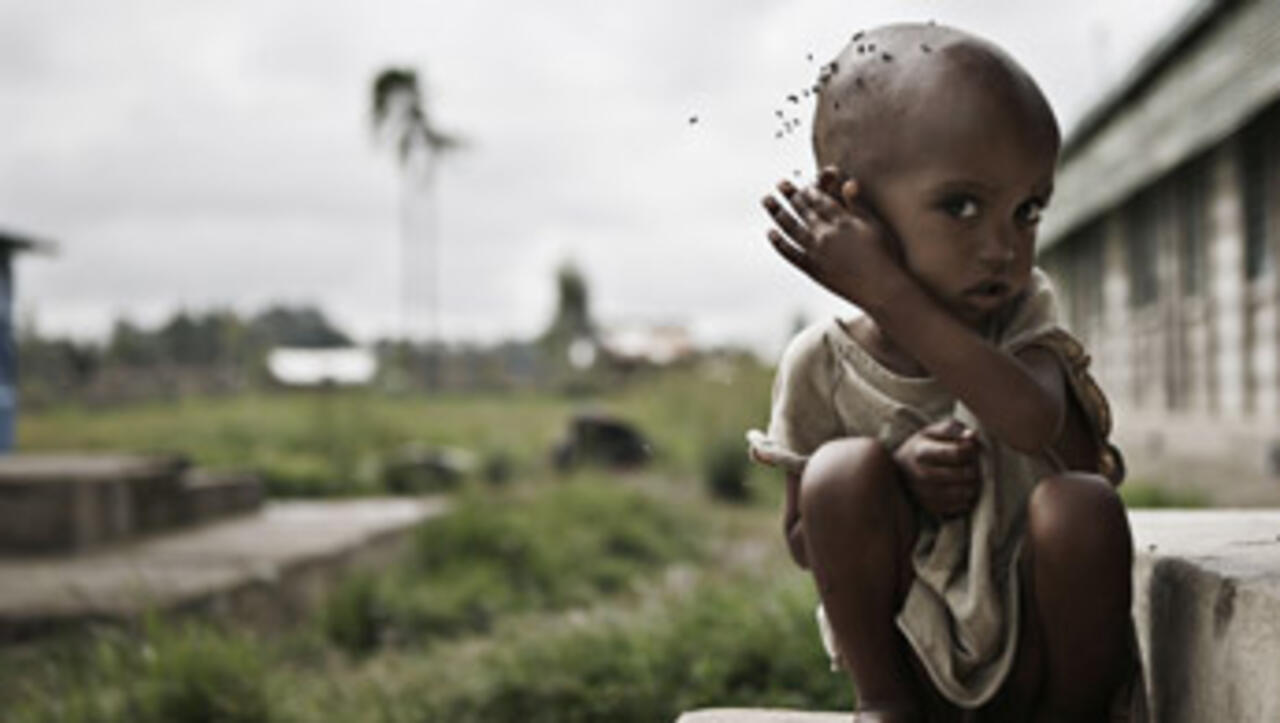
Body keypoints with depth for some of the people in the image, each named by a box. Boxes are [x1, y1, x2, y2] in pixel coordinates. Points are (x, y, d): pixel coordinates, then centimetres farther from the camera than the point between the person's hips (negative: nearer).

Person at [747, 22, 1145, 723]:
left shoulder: (1024, 312, -8)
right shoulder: (820, 363, -8)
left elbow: (1031, 419, -33)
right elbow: (803, 541, -1)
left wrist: (886, 290, -32)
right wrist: (898, 481, -21)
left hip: (1038, 652, 0)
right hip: (909, 651, 0)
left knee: (1078, 502, -30)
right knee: (845, 469, -25)